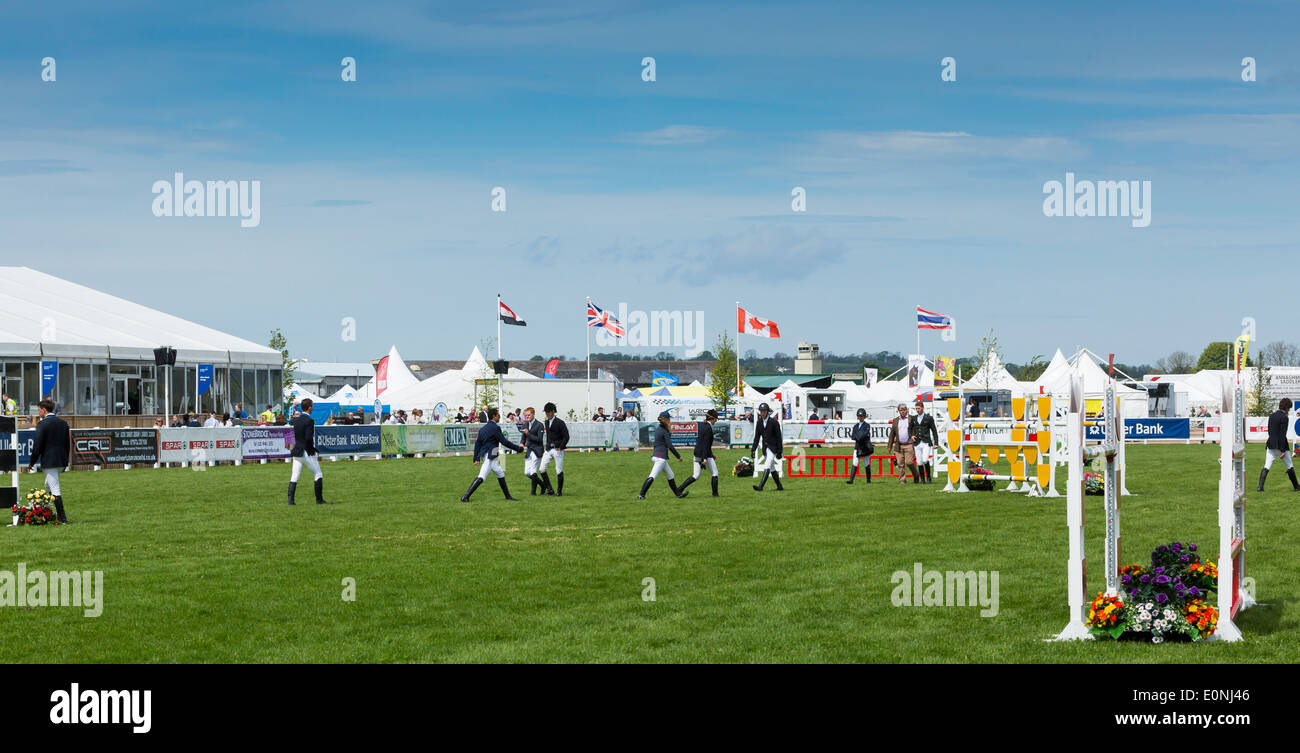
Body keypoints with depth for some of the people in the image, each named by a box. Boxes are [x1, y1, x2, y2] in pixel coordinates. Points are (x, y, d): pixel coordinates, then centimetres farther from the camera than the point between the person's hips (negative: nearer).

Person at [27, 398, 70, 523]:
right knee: (48, 485, 23)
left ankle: (62, 518, -5)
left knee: (55, 489, -4)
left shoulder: (42, 424, -11)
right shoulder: (63, 423, 9)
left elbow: (37, 446, -12)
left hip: (49, 461, -7)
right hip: (61, 461, 7)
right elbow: (66, 443, 14)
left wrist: (31, 463, -2)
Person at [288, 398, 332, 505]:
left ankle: (290, 500, -1)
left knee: (294, 477, 6)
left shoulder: (296, 419, 5)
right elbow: (309, 438, -21)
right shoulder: (309, 421, -16)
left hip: (296, 451, 7)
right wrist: (313, 451, -11)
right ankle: (319, 500, 8)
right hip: (307, 453, -7)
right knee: (318, 475, 6)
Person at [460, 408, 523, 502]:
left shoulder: (483, 428, 13)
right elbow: (504, 441, -13)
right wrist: (518, 448, -4)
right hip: (489, 456, -10)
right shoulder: (495, 427, -13)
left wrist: (476, 458, 12)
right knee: (481, 477, -13)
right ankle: (466, 496, -17)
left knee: (500, 473, 19)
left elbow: (477, 443, 12)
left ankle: (508, 496, 26)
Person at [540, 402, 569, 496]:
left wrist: (560, 448, -12)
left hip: (558, 450, -7)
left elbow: (566, 437, -11)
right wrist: (547, 445, 13)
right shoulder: (547, 422, 12)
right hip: (548, 449, 7)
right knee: (542, 469, -2)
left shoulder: (560, 422, -9)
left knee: (559, 471, -1)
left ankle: (559, 491, 10)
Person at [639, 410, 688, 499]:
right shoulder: (664, 431, -13)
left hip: (656, 455, 10)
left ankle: (678, 494, 26)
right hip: (661, 457, -10)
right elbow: (670, 446, -13)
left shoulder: (657, 429, 12)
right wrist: (678, 456, -6)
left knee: (670, 475, 18)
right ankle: (641, 495, -18)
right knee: (652, 476, -14)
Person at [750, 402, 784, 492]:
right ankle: (780, 487, 23)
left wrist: (779, 452, -12)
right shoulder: (759, 422, 6)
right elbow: (757, 437, 11)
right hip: (765, 447, 7)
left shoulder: (774, 422, -11)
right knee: (772, 468, 12)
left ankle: (760, 486, -30)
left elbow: (779, 437, -10)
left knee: (767, 466, -19)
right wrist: (753, 449, 1)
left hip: (773, 447, -7)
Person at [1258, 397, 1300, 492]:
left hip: (1271, 445, 5)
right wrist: (1283, 450, -18)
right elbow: (1283, 435, -17)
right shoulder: (1284, 417, -13)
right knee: (1289, 466, 12)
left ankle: (1260, 486, -15)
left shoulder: (1272, 416, 8)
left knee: (1266, 467, -1)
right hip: (1281, 445, -5)